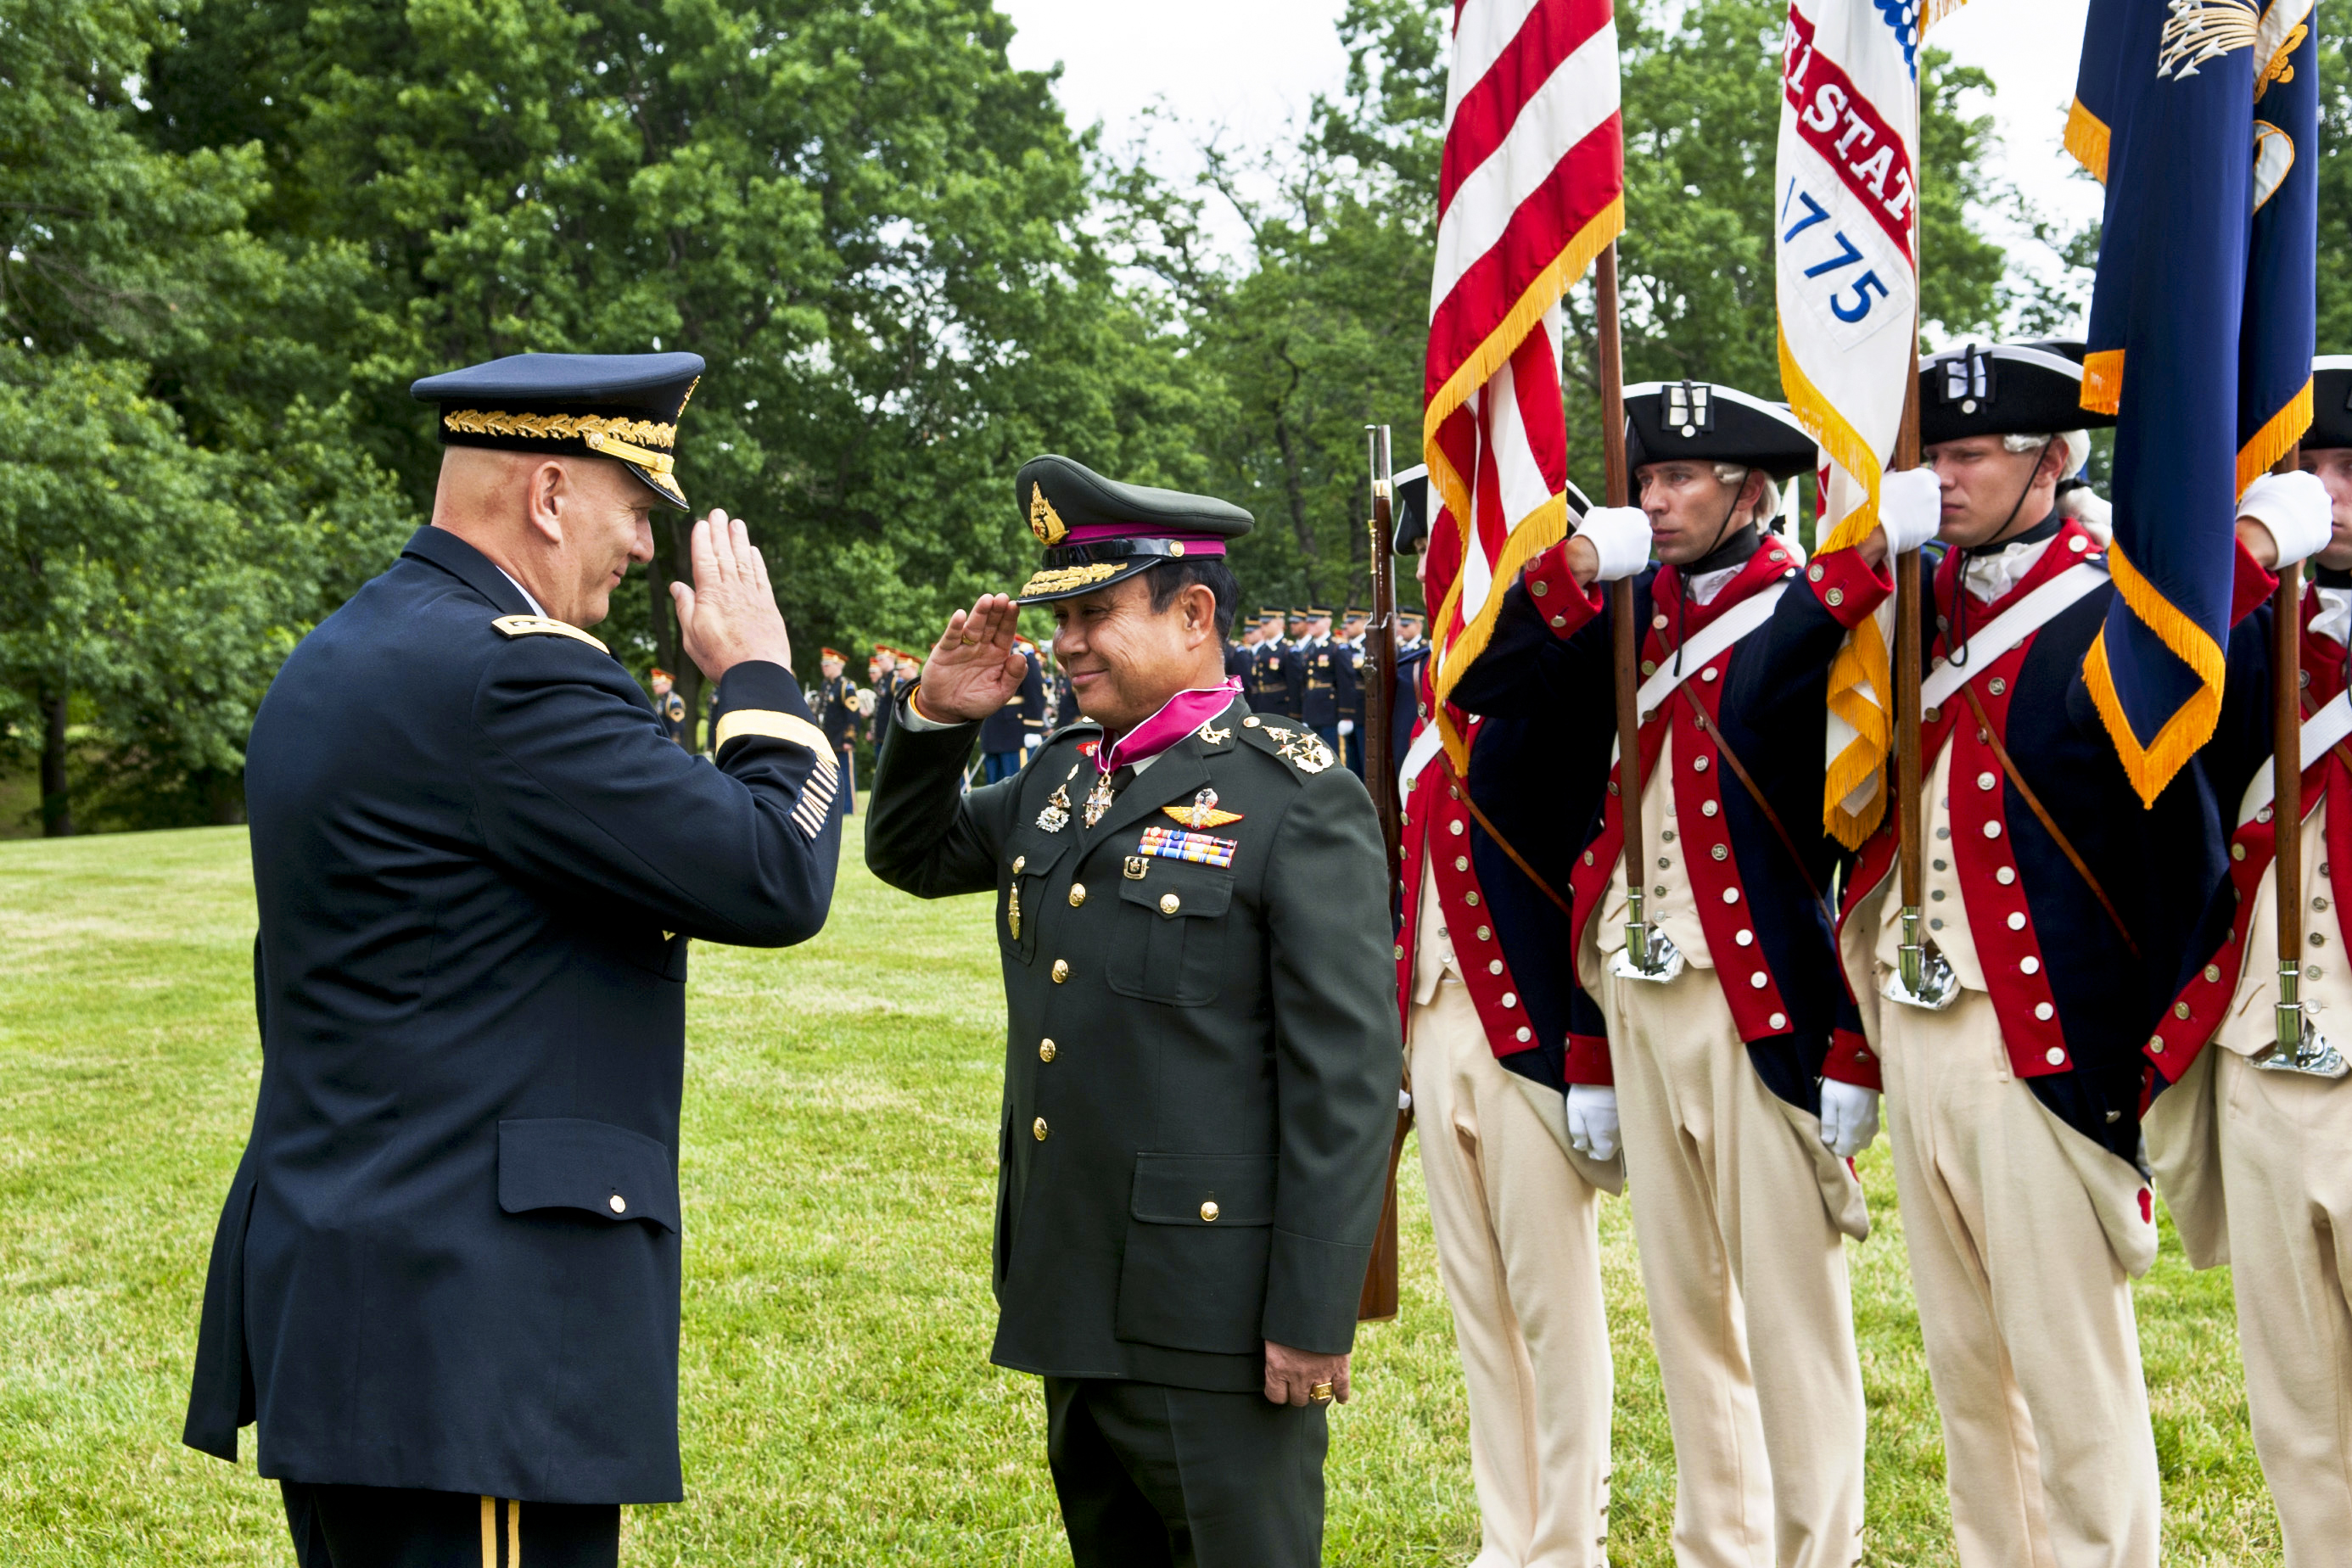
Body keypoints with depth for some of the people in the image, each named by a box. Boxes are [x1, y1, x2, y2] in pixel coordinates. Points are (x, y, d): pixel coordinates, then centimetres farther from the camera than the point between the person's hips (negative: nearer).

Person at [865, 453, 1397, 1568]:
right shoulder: (1060, 781, 10)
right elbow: (910, 856, 26)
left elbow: (1347, 1078, -15)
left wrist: (1314, 1320, -17)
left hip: (1212, 1313, -8)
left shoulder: (1299, 805, -12)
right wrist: (936, 717, 7)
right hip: (1074, 1302, 8)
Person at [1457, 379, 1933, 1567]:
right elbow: (1485, 688, 3)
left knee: (1789, 1302, -2)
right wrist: (1576, 561, -8)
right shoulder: (1635, 614, 11)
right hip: (1634, 998, 6)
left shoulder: (1814, 622, -8)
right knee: (1683, 1298, 13)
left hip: (1762, 1003, -6)